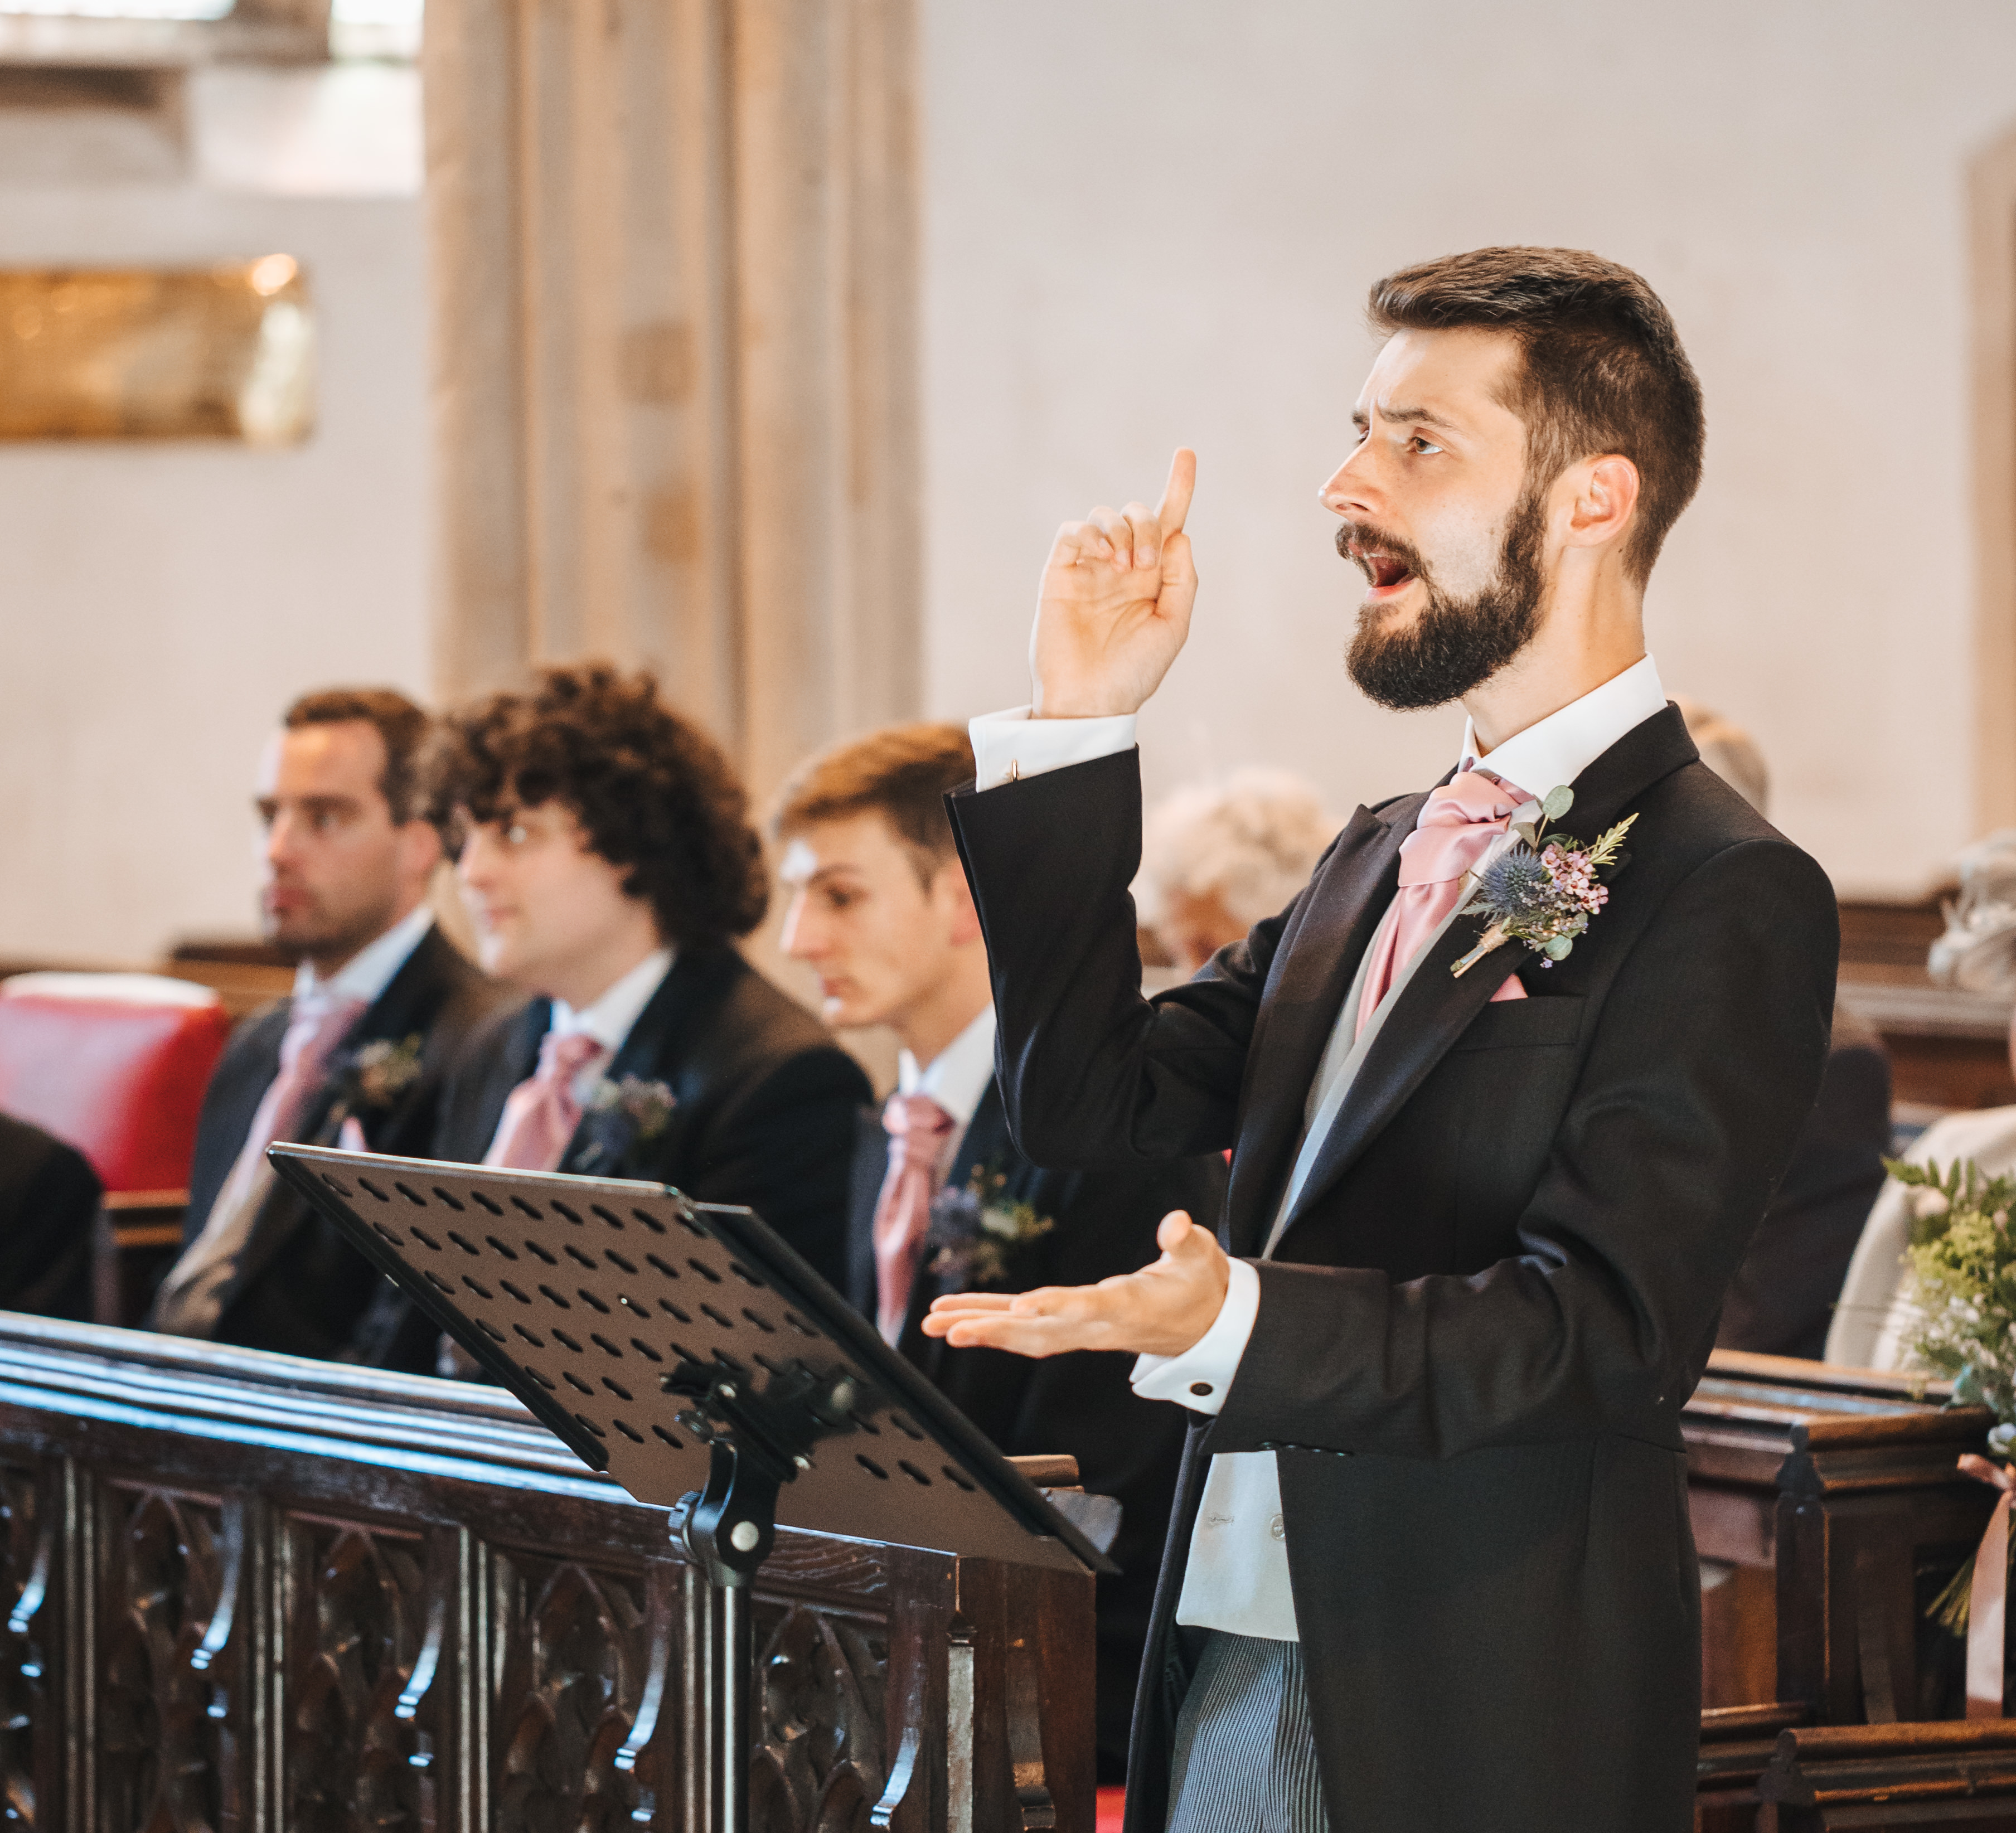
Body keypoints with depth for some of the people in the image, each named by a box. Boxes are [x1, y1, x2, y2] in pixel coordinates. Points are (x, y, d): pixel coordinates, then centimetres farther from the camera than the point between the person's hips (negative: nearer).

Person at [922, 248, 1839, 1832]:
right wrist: (1078, 731, 5)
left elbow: (1609, 1327, -21)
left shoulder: (1725, 896, -11)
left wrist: (1237, 1322, -35)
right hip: (1232, 1680, 7)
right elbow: (1093, 1105, 10)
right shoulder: (1385, 856, 15)